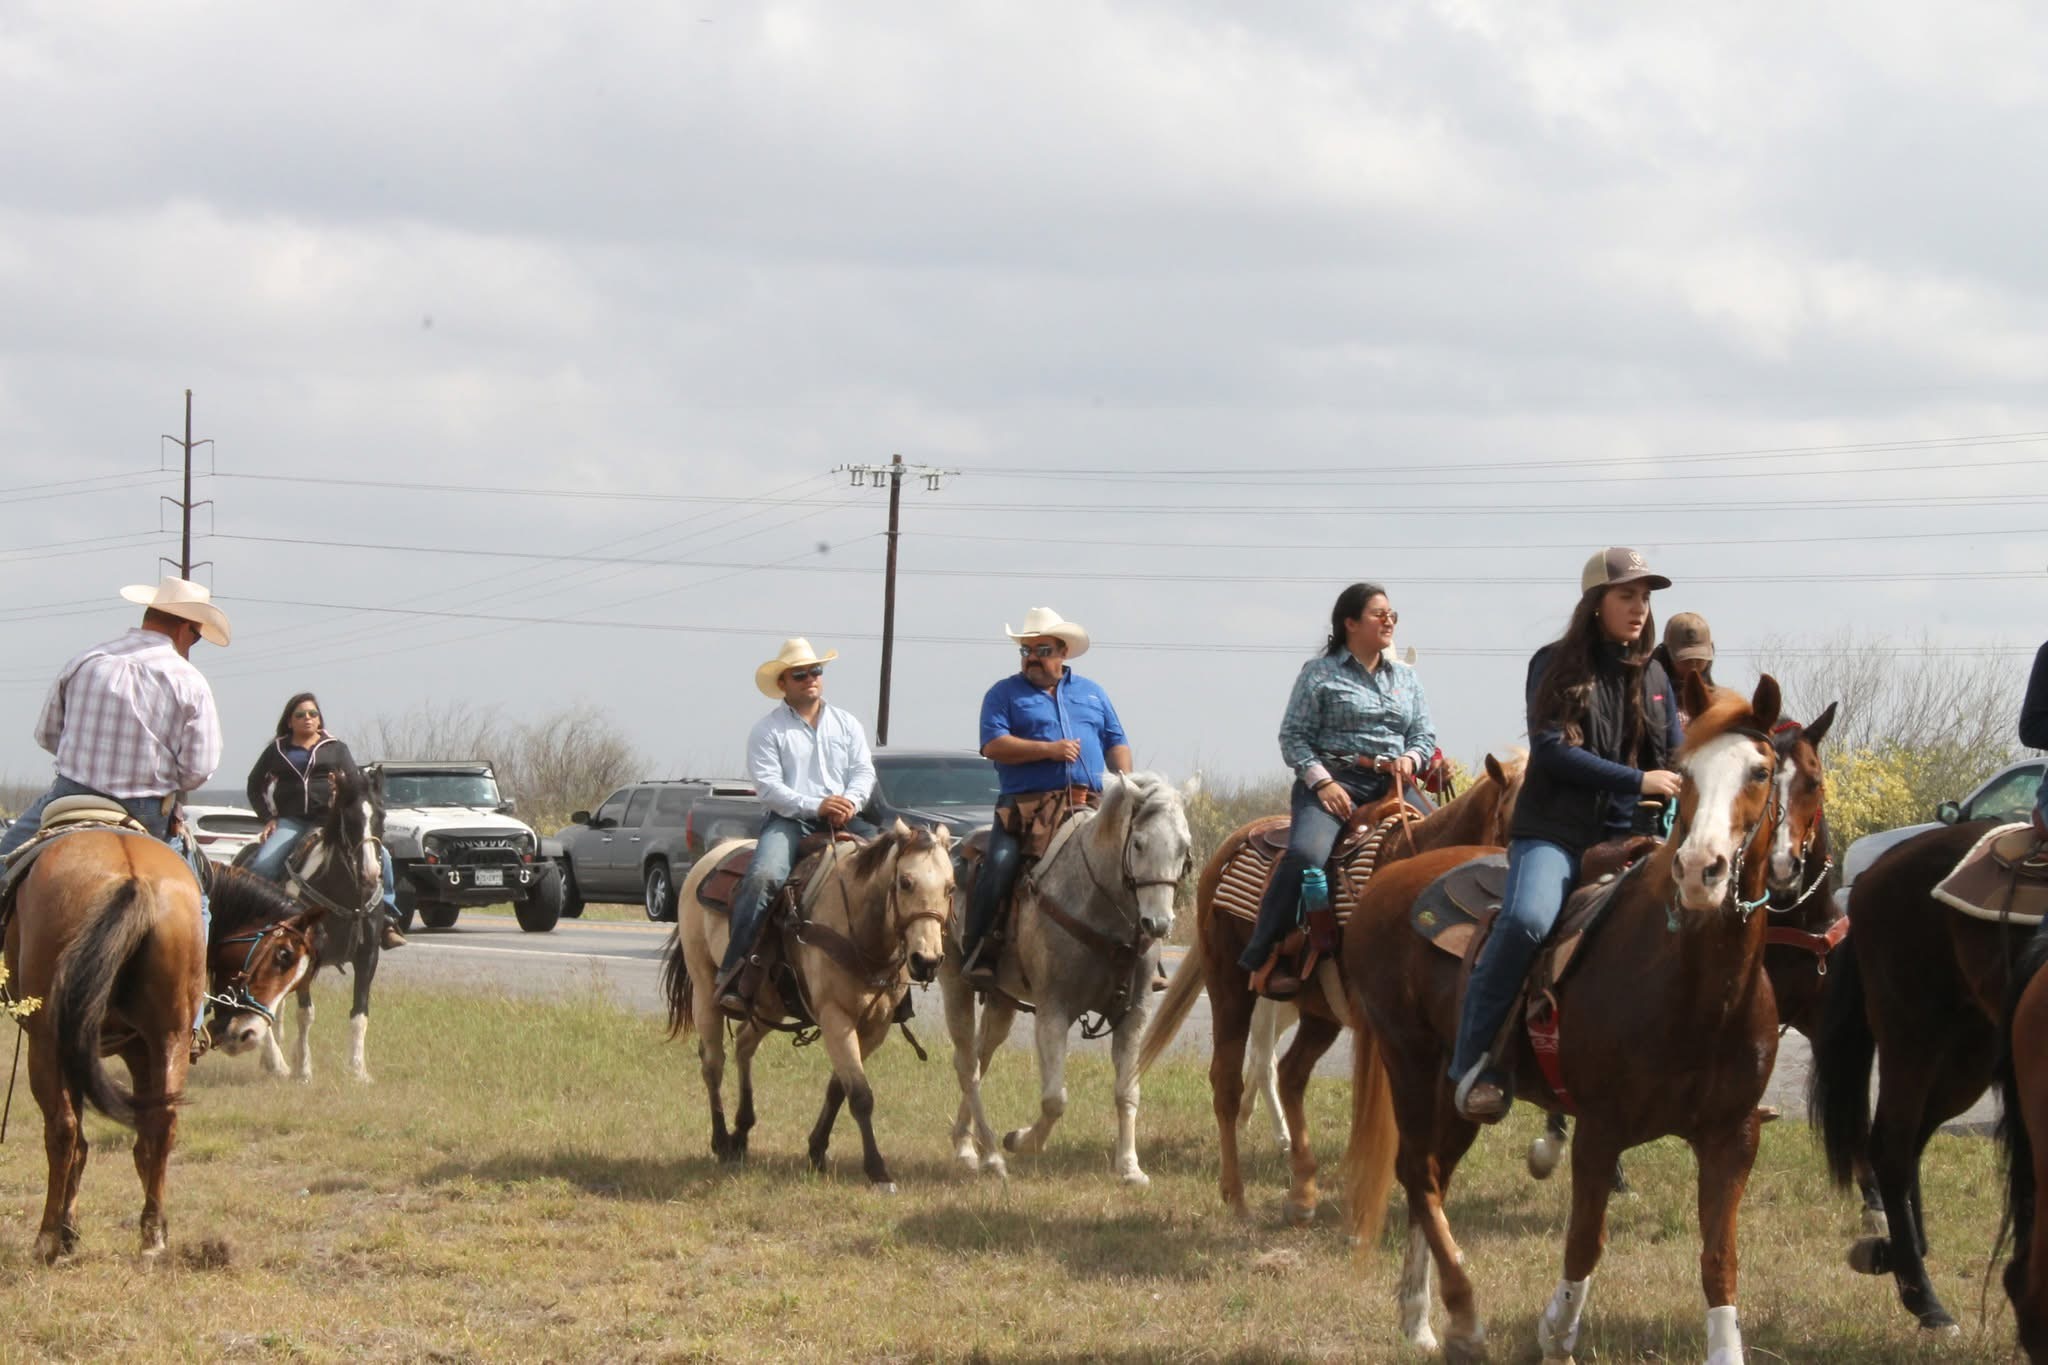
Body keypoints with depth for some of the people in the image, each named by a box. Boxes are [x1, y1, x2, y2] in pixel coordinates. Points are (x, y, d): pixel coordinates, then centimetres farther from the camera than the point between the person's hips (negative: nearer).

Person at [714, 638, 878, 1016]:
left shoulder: (847, 724, 19)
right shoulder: (767, 730, 5)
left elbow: (864, 771, 11)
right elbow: (770, 787, -5)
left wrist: (850, 802, -11)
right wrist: (815, 806, -18)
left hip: (842, 818, 4)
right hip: (788, 819, -4)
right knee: (763, 877, -30)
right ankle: (733, 971, -32)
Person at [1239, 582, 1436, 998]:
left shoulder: (1406, 677, 20)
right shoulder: (1320, 674, 5)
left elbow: (1426, 735, 21)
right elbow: (1293, 738, 0)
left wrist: (1411, 757, -3)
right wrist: (1322, 782, -14)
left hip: (1391, 785, 5)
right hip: (1334, 780, -5)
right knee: (1306, 853, -32)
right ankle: (1262, 958, -25)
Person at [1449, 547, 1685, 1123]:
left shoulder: (1653, 677, 15)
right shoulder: (1555, 665, 1)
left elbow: (1674, 763, 17)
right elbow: (1551, 750, -11)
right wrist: (1638, 781, -15)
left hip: (1628, 837, 5)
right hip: (1554, 832, -5)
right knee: (1526, 919, -33)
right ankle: (1474, 1061, -25)